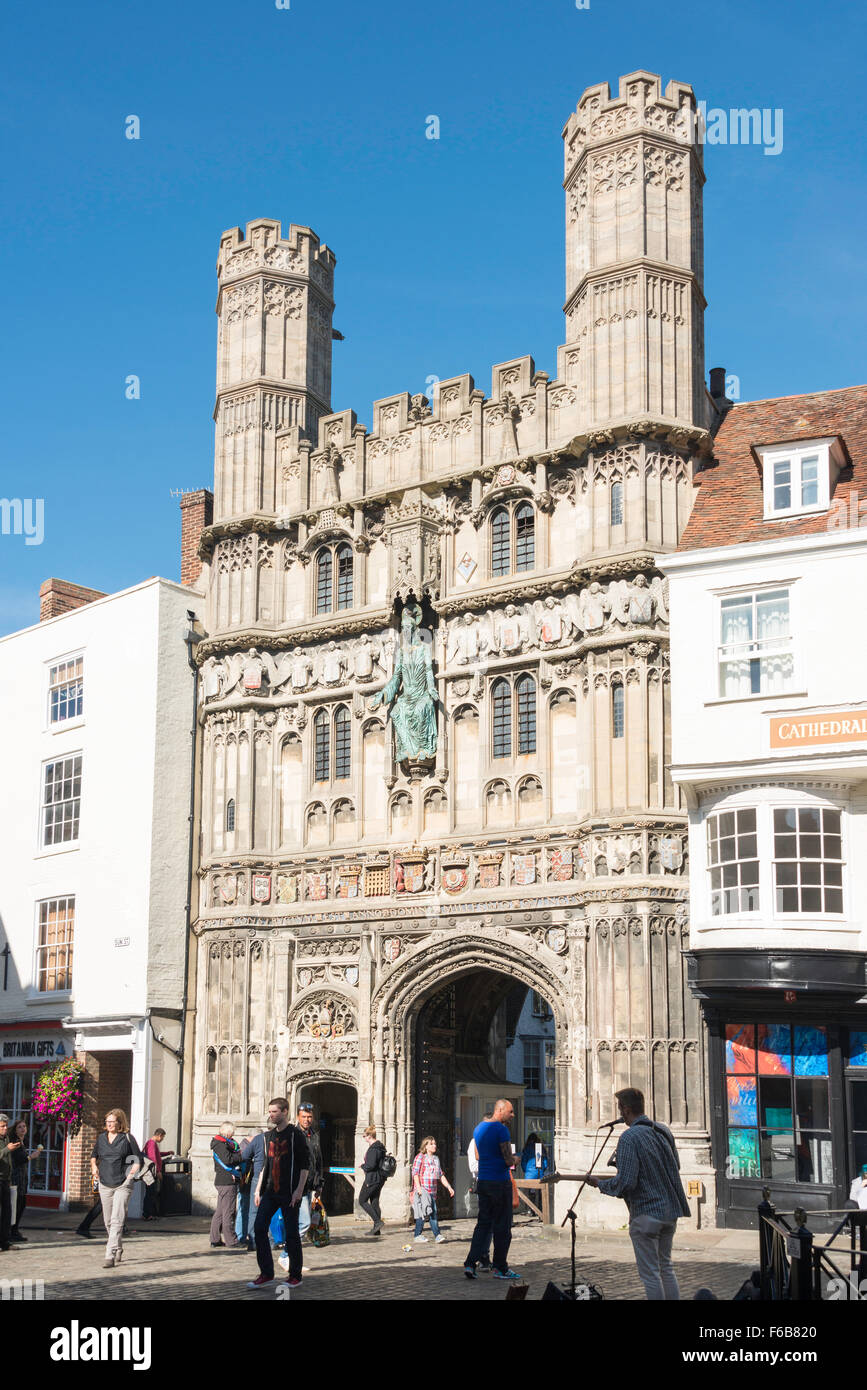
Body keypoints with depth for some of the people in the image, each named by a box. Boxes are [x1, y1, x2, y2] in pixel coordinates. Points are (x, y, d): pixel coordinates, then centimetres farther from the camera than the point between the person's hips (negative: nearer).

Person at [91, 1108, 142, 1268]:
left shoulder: (127, 1138, -3)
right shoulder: (102, 1138, 8)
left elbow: (138, 1159, 2)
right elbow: (94, 1155, 25)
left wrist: (132, 1173, -9)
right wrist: (94, 1166, 6)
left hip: (122, 1185, -5)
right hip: (105, 1185, 5)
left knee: (116, 1221, -14)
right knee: (108, 1221, 13)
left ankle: (110, 1256, -18)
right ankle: (118, 1249, 35)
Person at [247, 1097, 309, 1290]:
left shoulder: (295, 1134, -6)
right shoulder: (269, 1136, 14)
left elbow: (305, 1164, -8)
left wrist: (299, 1190, -14)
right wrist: (258, 1189, 15)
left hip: (289, 1193, -6)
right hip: (270, 1192, 6)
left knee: (291, 1233, -1)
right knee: (259, 1229, -2)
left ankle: (295, 1276, 11)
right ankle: (266, 1274, 6)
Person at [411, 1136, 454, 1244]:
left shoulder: (436, 1159, 18)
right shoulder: (420, 1157, -2)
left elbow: (441, 1175, 22)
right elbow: (415, 1173, -9)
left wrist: (449, 1187, 14)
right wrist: (419, 1187, -18)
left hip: (432, 1191, 6)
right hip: (422, 1190, -6)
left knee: (433, 1212, 1)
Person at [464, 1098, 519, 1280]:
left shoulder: (479, 1128, 12)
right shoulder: (501, 1130, -15)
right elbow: (509, 1161, -17)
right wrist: (514, 1159, 6)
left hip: (482, 1181, 7)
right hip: (500, 1182, -7)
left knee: (483, 1223, 10)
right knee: (502, 1226, 2)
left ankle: (470, 1263, 0)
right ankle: (501, 1268, 8)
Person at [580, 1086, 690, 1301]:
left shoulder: (629, 1138, -18)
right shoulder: (664, 1131, 6)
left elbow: (625, 1183, -20)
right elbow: (675, 1167, 19)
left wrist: (600, 1184, -4)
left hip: (646, 1213, -8)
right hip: (671, 1210, 8)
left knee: (650, 1272, 2)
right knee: (666, 1267, 18)